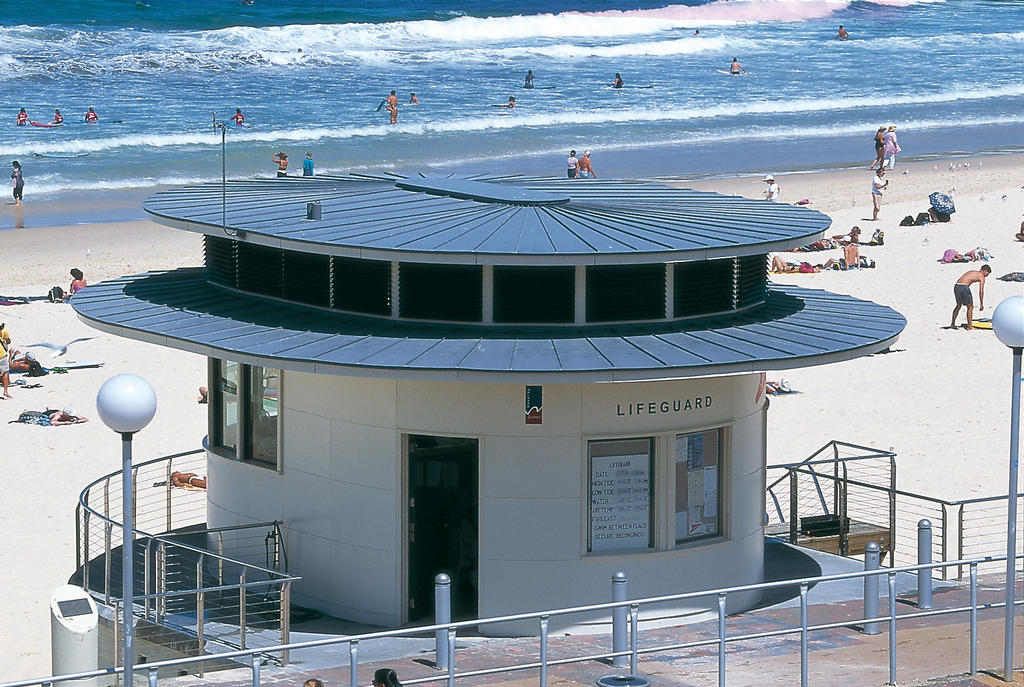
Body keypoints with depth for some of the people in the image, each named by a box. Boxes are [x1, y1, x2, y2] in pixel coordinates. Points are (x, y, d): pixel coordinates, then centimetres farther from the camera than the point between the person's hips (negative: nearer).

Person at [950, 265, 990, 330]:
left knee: (958, 305, 25)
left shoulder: (972, 271, 29)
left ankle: (952, 324, 31)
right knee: (970, 307, 5)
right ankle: (969, 326, 6)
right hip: (964, 287, -8)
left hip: (956, 286, 8)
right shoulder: (981, 276, 5)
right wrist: (981, 304, 6)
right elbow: (981, 291, 0)